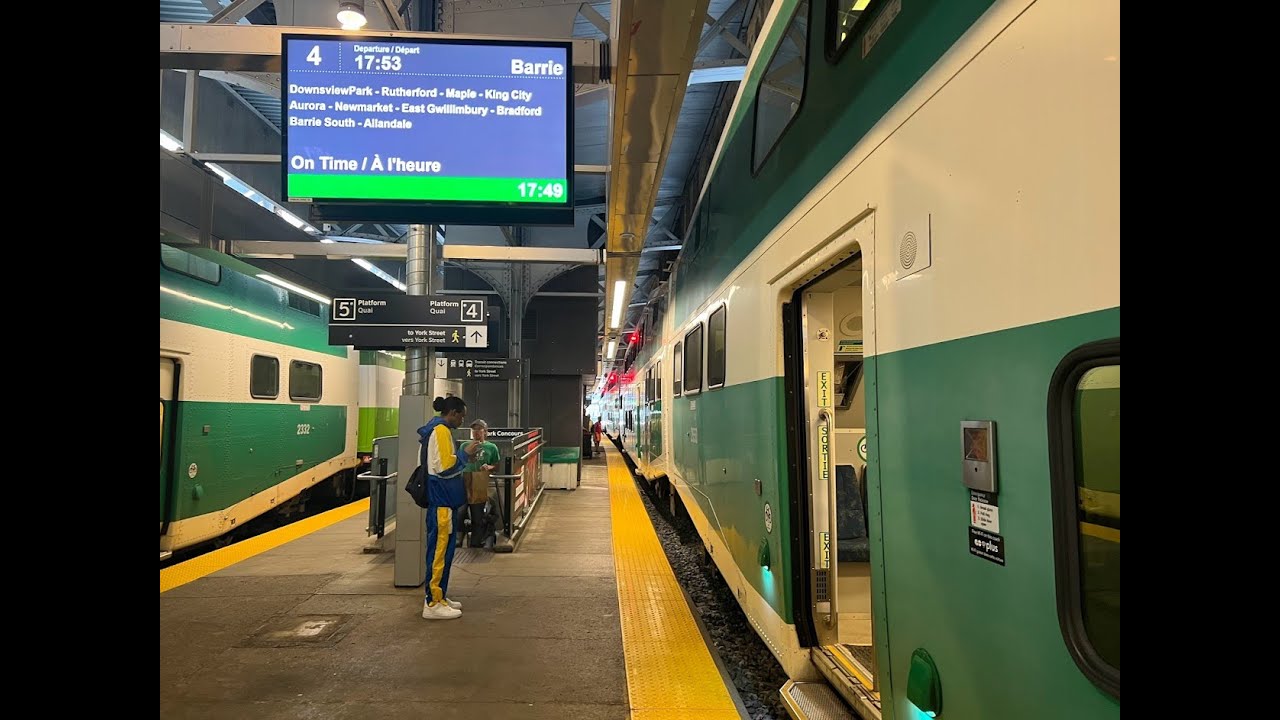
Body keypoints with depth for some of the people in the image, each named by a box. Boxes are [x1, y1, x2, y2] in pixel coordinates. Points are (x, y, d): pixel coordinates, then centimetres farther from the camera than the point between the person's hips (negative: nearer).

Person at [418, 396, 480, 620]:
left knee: (443, 550, 15)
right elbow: (445, 466, -20)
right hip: (441, 501, -10)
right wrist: (465, 452, -9)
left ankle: (439, 596, 23)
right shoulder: (441, 430, -14)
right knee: (440, 550, -6)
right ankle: (433, 603, 0)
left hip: (442, 500, 10)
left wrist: (463, 456, 13)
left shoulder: (437, 429, 16)